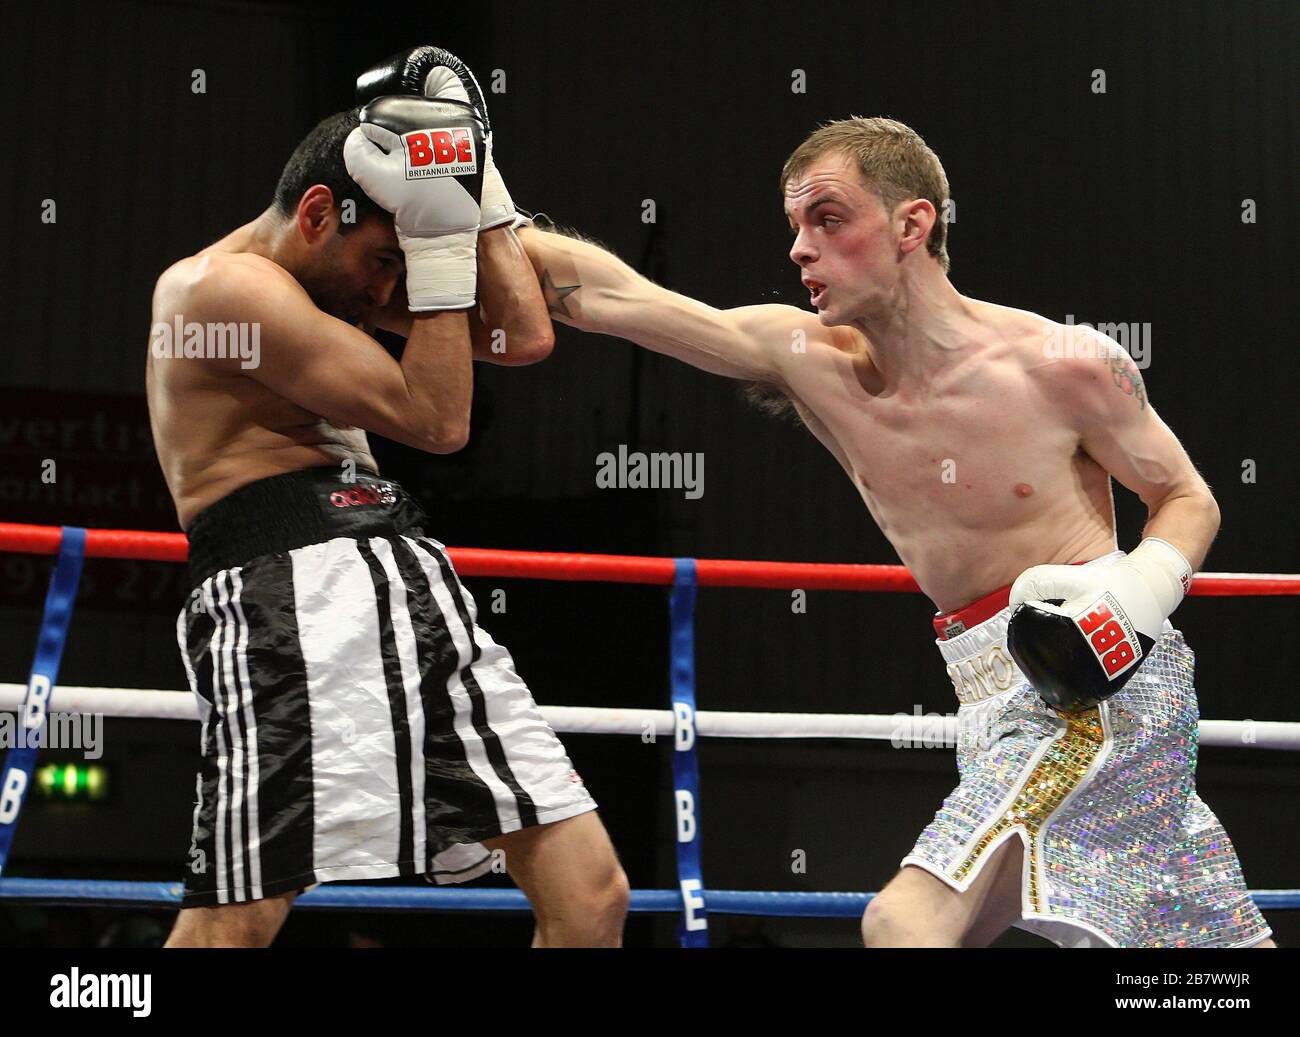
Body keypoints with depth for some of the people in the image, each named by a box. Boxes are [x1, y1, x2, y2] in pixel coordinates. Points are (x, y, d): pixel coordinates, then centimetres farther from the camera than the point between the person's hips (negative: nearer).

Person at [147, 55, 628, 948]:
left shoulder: (337, 272, 23)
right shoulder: (225, 283, -6)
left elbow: (525, 339, 21)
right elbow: (437, 419, -6)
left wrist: (477, 184, 17)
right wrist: (439, 242, -3)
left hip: (416, 591, 9)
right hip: (291, 604, -9)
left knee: (592, 897, 1)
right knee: (233, 923, -15)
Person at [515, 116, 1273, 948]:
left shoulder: (1063, 366, -13)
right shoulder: (810, 363, -1)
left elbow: (1190, 499, 0)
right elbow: (605, 291, -5)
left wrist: (1136, 585, -19)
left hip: (1099, 679, -6)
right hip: (1001, 705, 6)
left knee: (905, 923, -21)